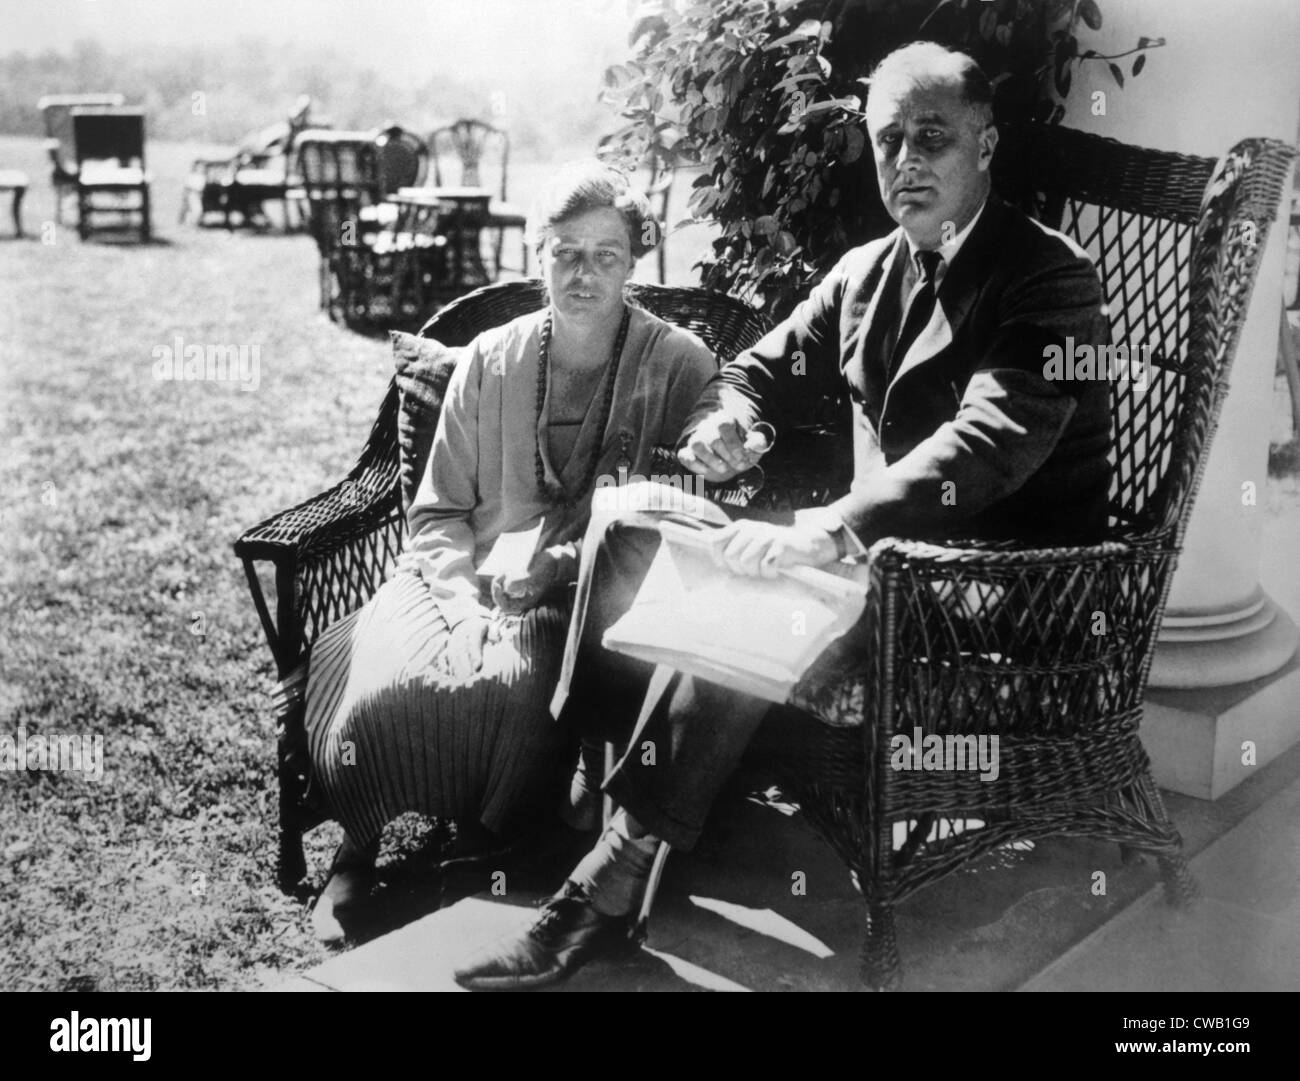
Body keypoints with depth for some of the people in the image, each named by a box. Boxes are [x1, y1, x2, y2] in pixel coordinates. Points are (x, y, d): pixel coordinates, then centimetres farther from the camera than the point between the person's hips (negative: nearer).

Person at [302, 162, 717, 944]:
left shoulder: (681, 366, 0)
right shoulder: (490, 361, 9)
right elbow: (438, 512, 11)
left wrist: (559, 567, -15)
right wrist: (467, 594, -10)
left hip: (595, 603, -2)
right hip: (470, 581, 3)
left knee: (508, 684, -34)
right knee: (370, 669, -27)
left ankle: (486, 861, -6)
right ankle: (359, 850, -2)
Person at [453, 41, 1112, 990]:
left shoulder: (1050, 277, -12)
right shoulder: (866, 272, 12)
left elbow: (992, 440, -27)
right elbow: (760, 371, 18)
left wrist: (828, 531, -38)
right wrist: (724, 422, -9)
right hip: (878, 543, 8)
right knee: (633, 532, -6)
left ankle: (617, 882, -22)